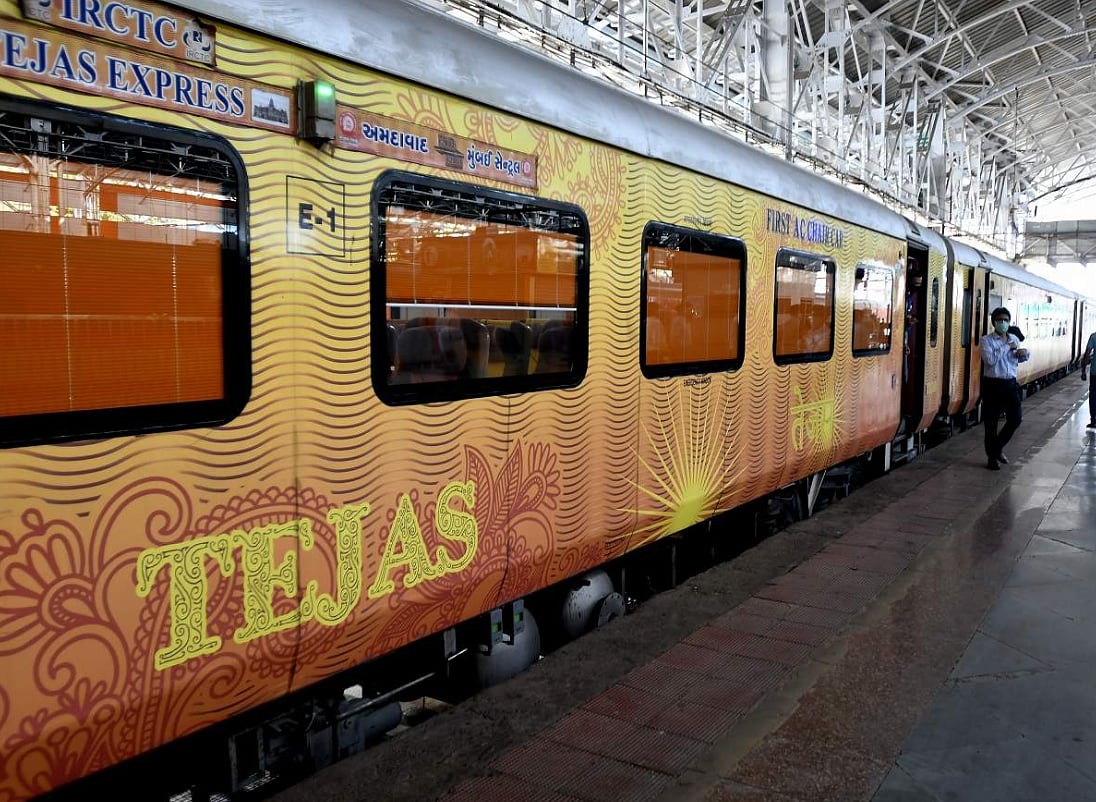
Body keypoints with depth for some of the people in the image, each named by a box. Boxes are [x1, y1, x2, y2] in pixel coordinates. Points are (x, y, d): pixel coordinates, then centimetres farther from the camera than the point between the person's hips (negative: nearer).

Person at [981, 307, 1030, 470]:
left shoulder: (1014, 339, 11)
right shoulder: (987, 340, -5)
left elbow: (1020, 359, 26)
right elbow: (989, 360, -22)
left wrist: (1024, 353, 2)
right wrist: (1007, 347, -16)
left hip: (1011, 384, 5)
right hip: (993, 384, -5)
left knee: (1016, 418, 2)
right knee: (991, 422, 3)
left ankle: (998, 448, 26)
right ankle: (992, 457, 17)